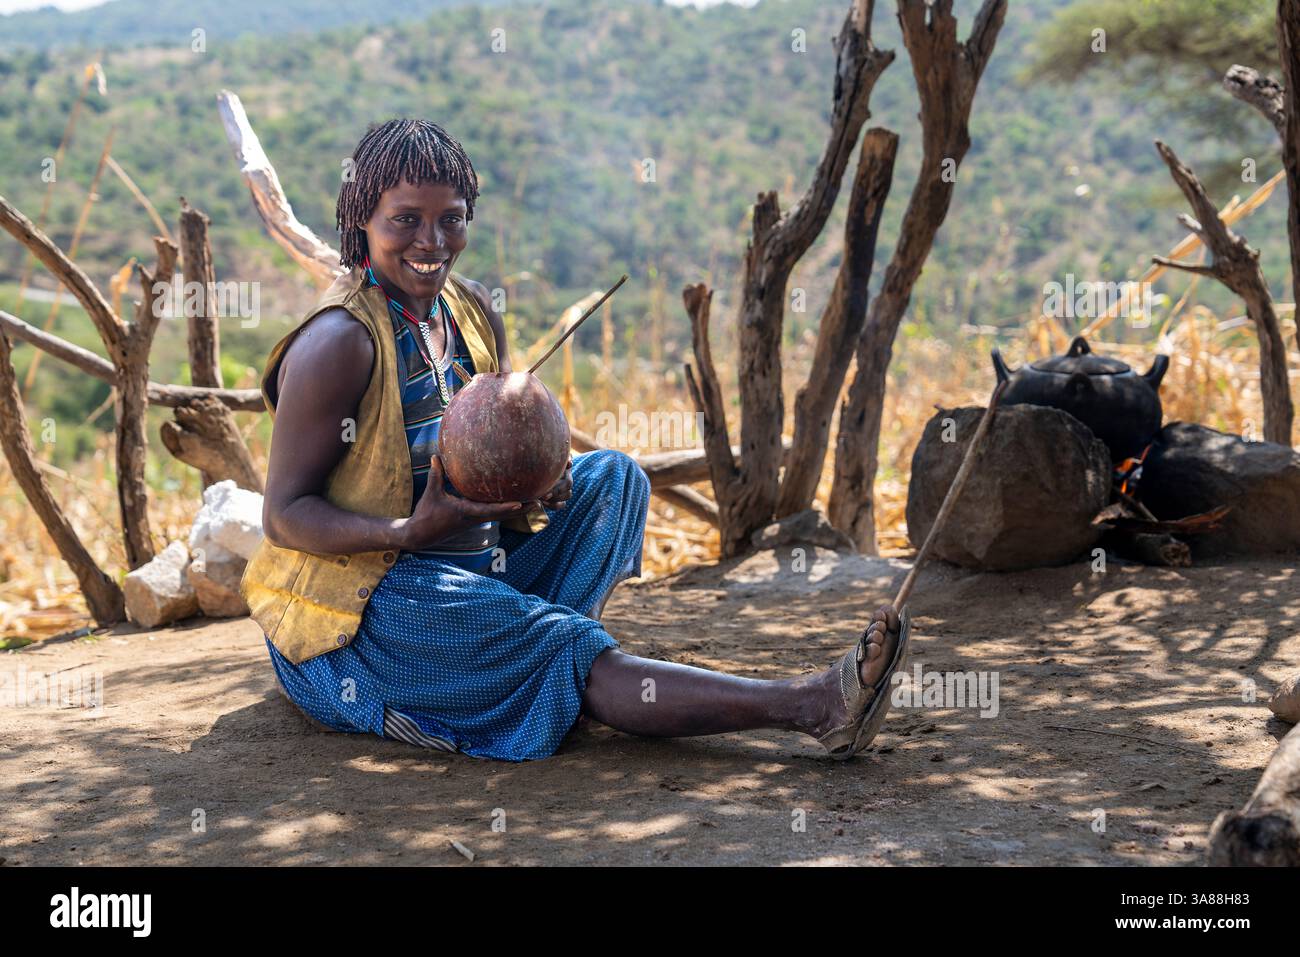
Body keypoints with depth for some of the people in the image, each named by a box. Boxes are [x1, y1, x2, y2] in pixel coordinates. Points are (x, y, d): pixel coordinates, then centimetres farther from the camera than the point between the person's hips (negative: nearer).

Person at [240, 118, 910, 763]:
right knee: (557, 650, -27)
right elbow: (285, 515, -19)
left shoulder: (471, 308, 5)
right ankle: (807, 706, -30)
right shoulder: (339, 342, -19)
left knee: (611, 476, 5)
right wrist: (411, 532, -34)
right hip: (359, 606, -9)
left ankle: (530, 642, -15)